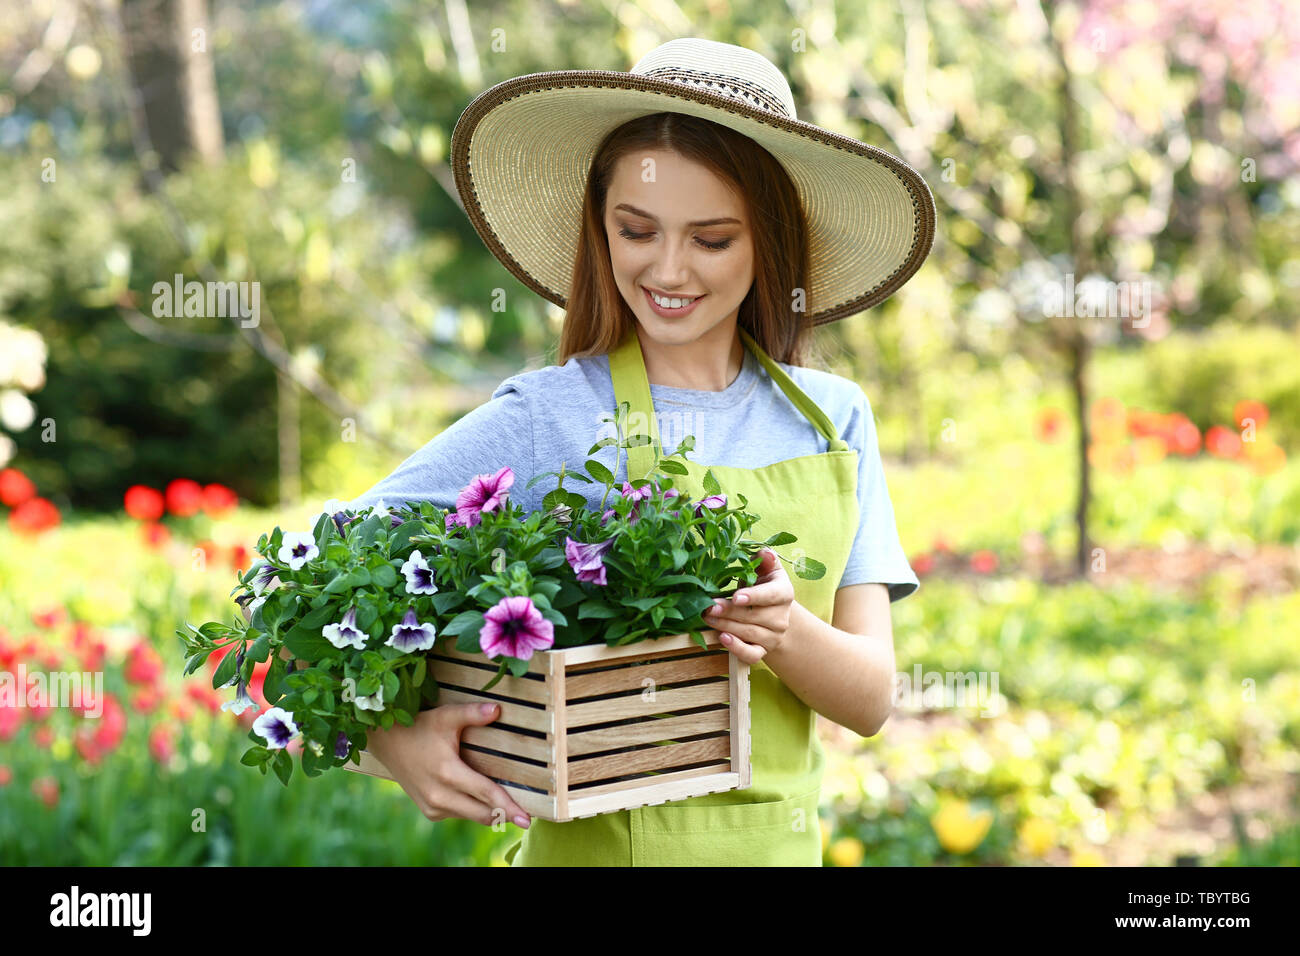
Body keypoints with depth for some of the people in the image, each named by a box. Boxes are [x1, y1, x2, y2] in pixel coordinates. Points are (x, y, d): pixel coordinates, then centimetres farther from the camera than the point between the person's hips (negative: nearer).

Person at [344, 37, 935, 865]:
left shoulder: (834, 419, -1)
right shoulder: (544, 418, -11)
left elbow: (871, 700, -2)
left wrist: (787, 632, -22)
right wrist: (395, 736, -29)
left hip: (782, 837, 3)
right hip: (601, 842, -3)